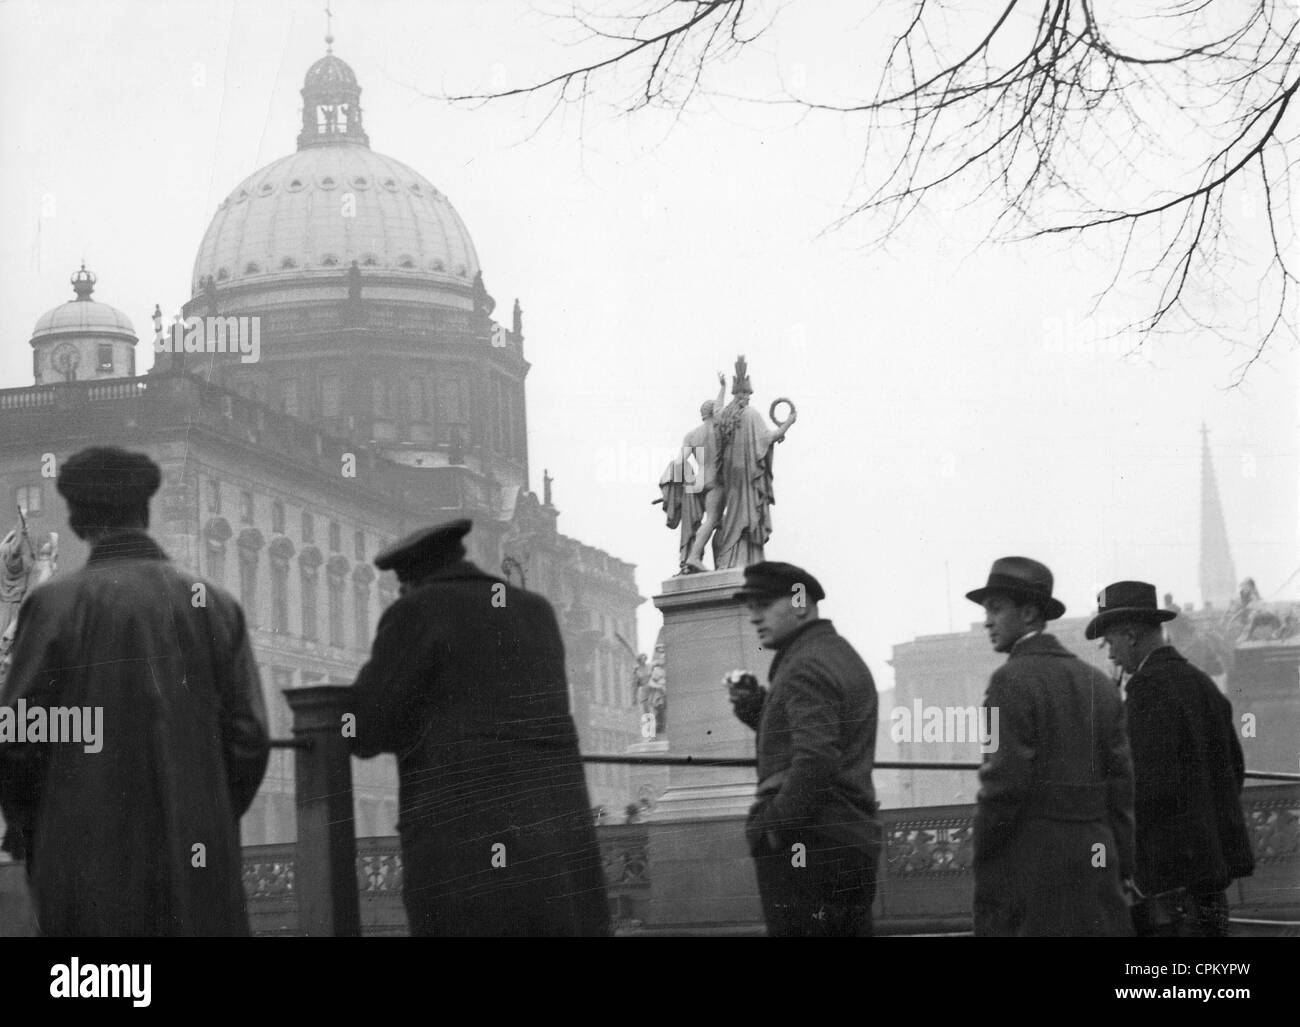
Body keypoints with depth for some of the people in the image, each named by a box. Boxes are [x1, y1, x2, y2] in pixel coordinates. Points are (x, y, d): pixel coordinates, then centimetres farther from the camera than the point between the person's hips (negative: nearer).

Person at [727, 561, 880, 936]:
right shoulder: (845, 656, 18)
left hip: (803, 848, -10)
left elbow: (816, 759, -26)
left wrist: (775, 824, -17)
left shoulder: (805, 666, -14)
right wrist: (756, 707, 9)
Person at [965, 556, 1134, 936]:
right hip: (1097, 861, 7)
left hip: (1028, 862, -7)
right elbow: (1122, 781, 12)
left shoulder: (1012, 680, -8)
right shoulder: (1097, 683, 14)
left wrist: (981, 861, -4)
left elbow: (1004, 781, -14)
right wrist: (1123, 866, 14)